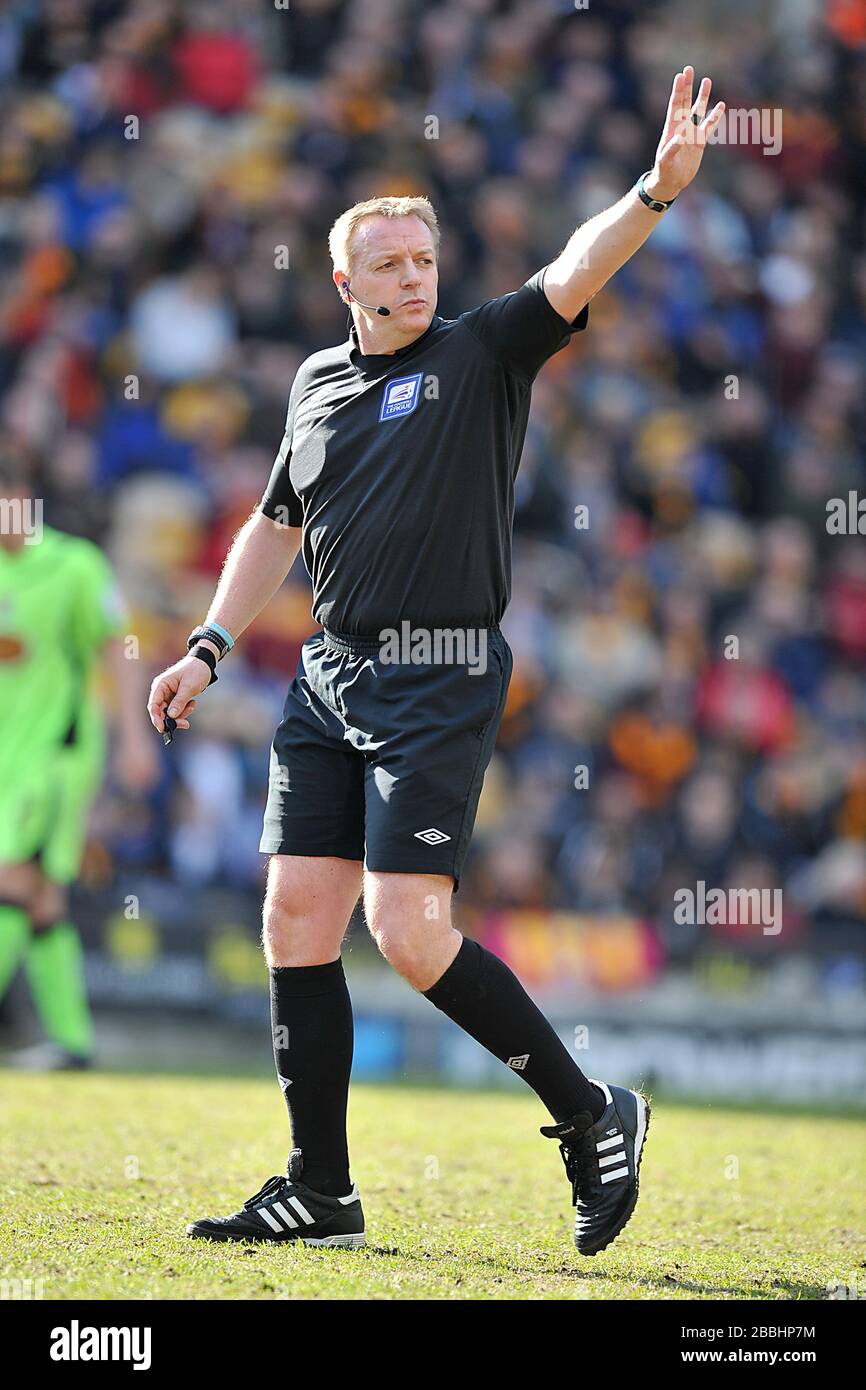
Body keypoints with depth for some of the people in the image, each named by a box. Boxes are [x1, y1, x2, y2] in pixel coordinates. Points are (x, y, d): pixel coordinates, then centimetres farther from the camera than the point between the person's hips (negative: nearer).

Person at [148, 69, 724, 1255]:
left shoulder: (484, 355, 0)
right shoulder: (318, 383, 15)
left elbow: (577, 272, -18)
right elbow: (275, 525, 27)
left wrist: (657, 190, -35)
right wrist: (209, 649, 21)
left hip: (440, 677, -6)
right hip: (329, 672, 6)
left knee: (409, 932, -15)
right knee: (297, 922, 1)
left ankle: (590, 1114, 1)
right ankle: (321, 1192, 10)